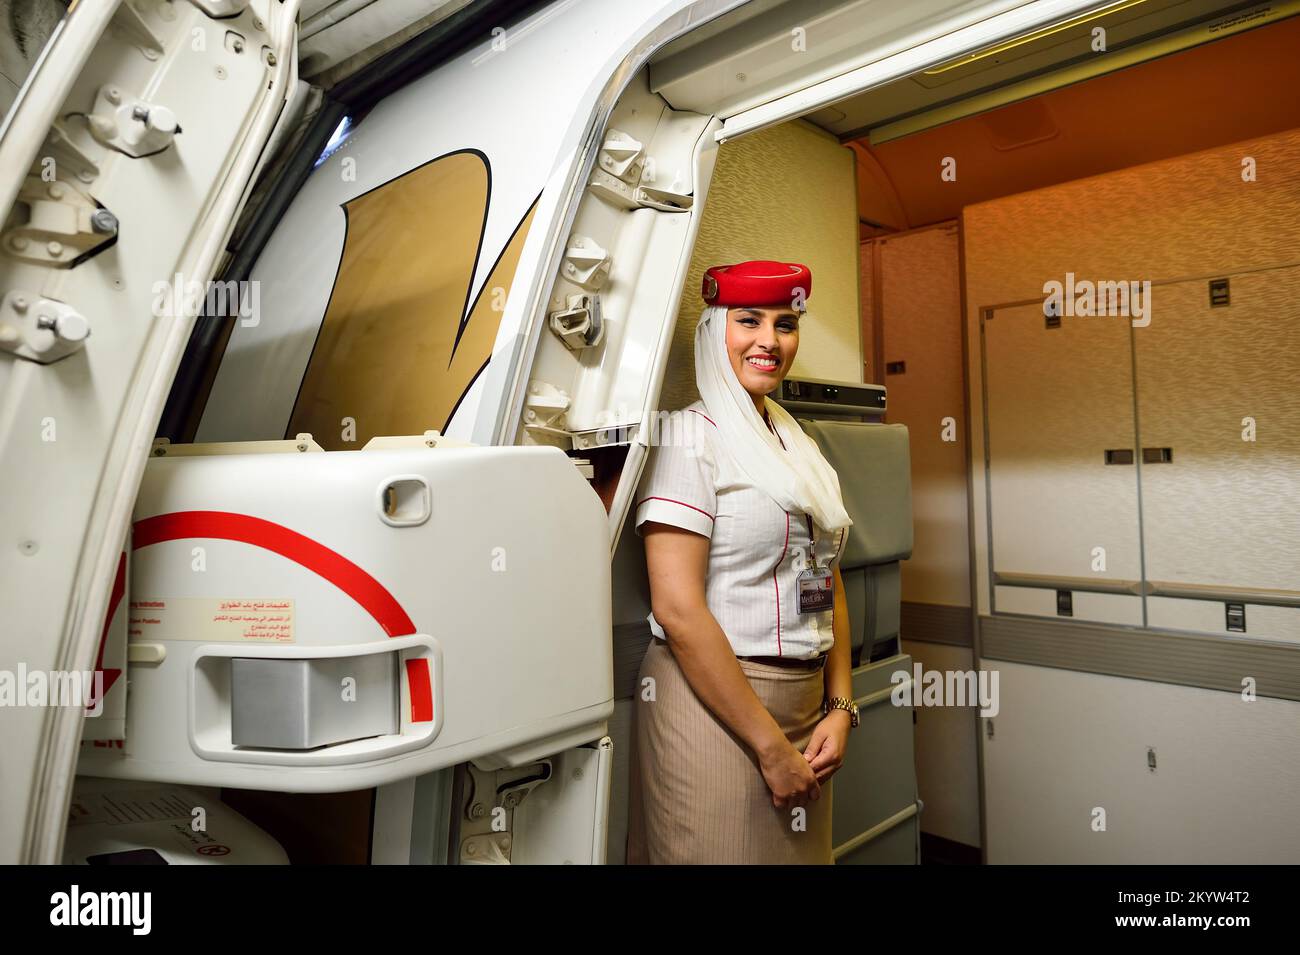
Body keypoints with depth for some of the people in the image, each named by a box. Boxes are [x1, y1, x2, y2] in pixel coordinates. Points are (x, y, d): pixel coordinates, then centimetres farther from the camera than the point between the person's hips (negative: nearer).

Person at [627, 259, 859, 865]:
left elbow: (829, 584, 12)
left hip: (807, 700, 7)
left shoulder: (797, 444, 10)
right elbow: (676, 608, -19)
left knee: (805, 851, 20)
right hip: (714, 700, -7)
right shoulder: (688, 437, -13)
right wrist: (771, 745, -16)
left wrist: (840, 708, 2)